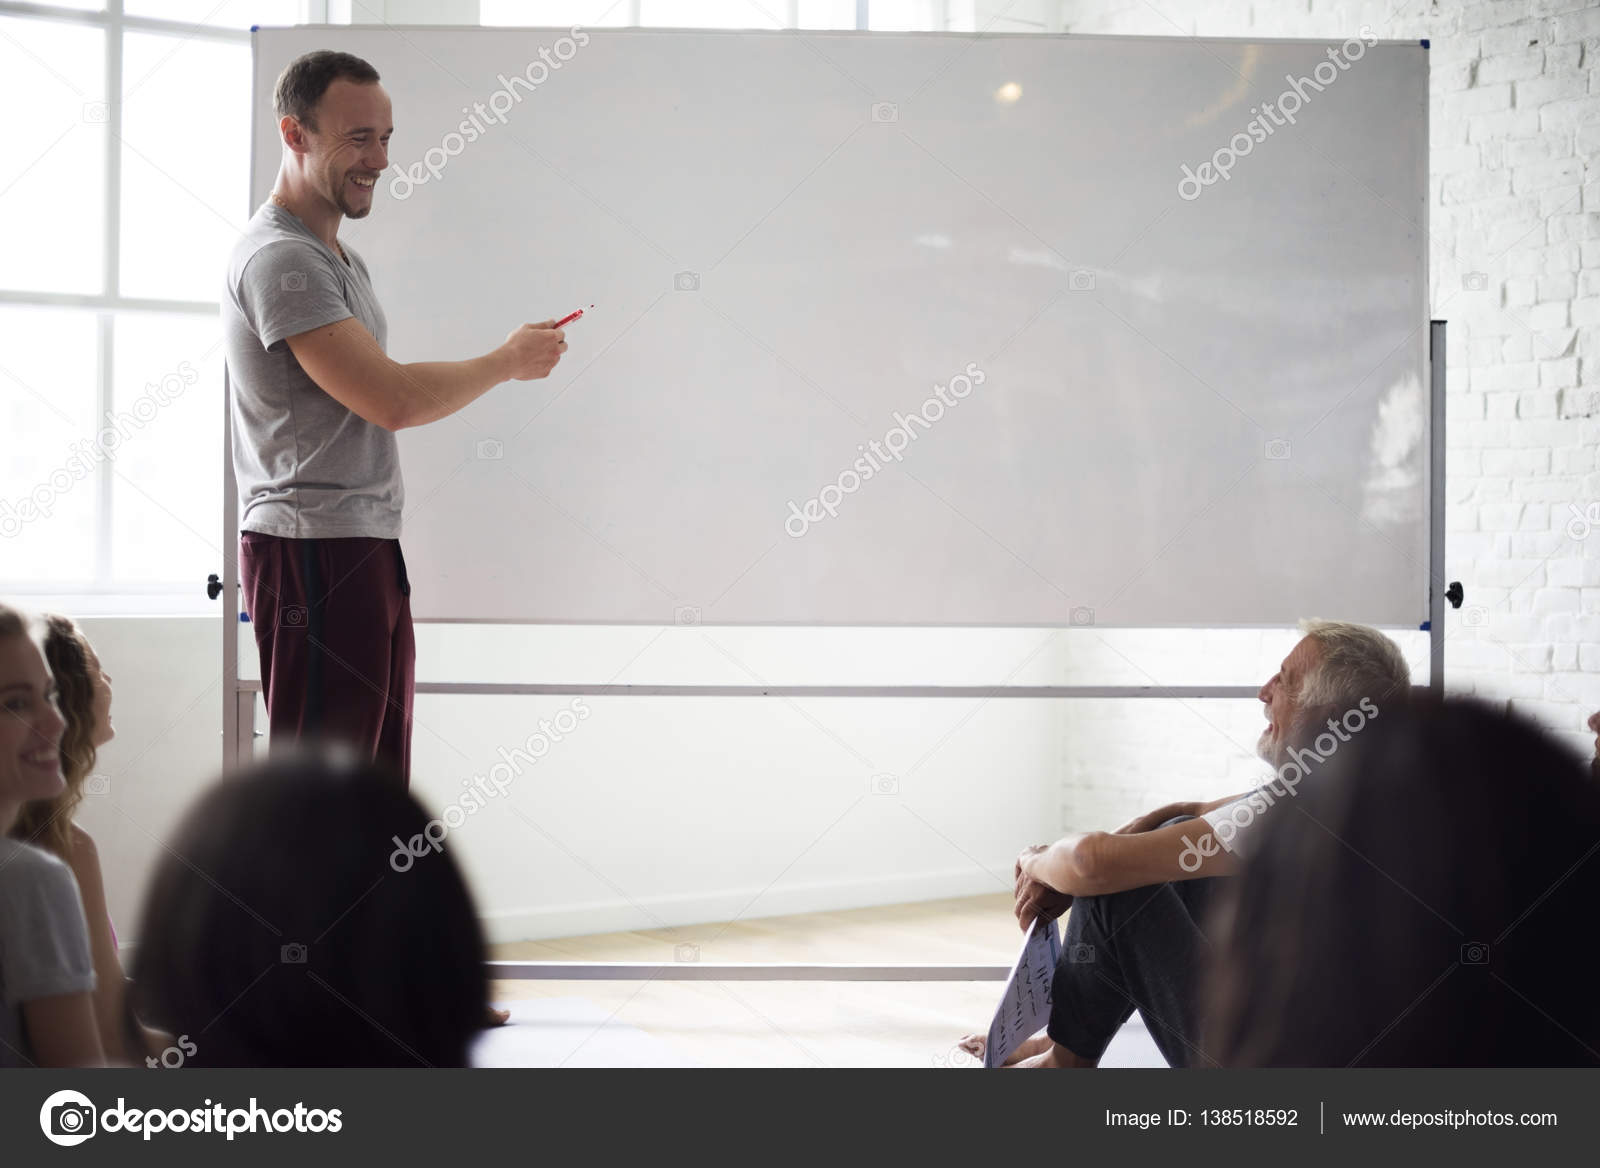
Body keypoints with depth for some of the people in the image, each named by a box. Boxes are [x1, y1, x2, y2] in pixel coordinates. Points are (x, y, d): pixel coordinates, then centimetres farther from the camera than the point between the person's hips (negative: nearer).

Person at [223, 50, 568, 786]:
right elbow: (392, 399, -20)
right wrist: (509, 361, -7)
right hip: (314, 553, -10)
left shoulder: (340, 258, 20)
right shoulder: (280, 259, -14)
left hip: (369, 549, 10)